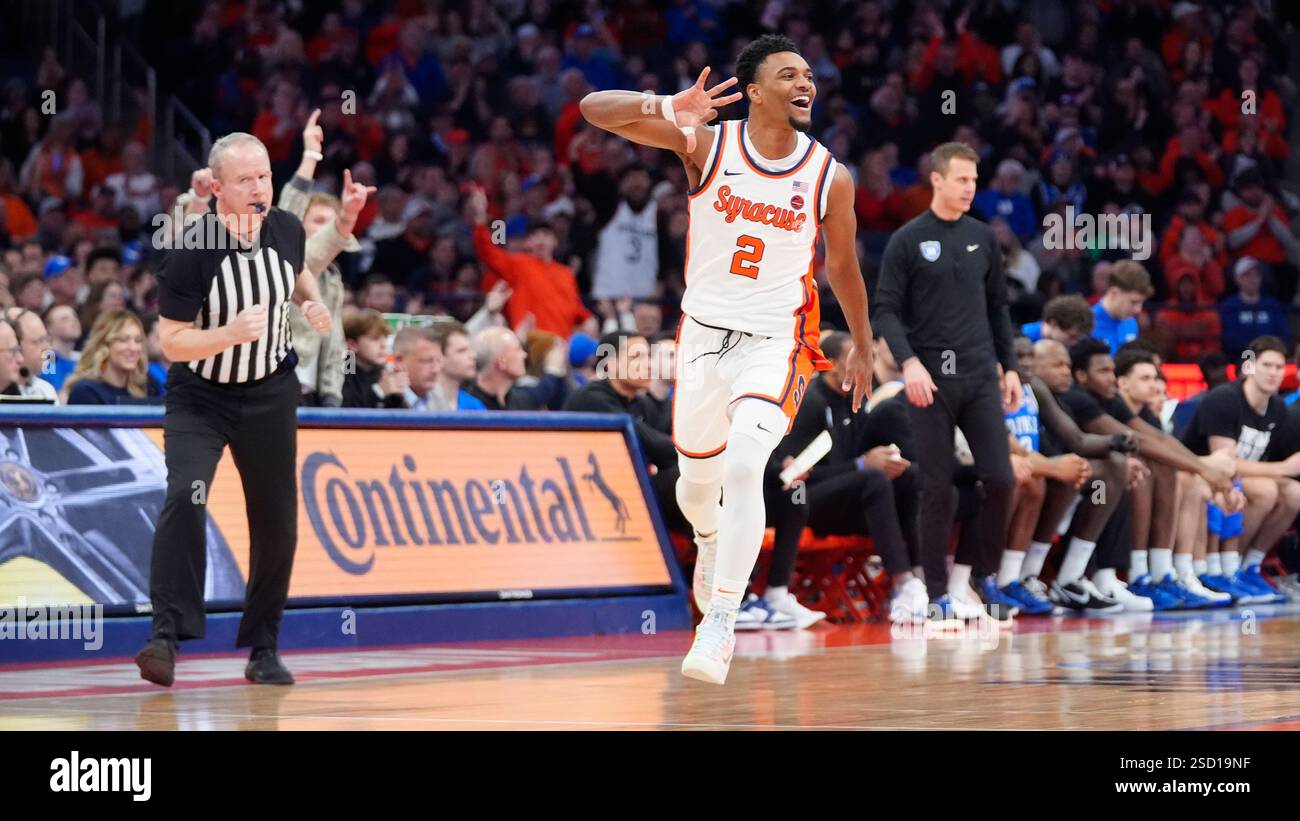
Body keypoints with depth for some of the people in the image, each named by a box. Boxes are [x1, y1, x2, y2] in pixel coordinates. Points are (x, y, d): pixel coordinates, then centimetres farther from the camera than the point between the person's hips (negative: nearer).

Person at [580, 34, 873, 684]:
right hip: (703, 334, 2)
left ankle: (718, 628, -21)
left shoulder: (829, 177, -7)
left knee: (744, 467, -24)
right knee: (697, 479, 16)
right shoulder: (705, 144, -9)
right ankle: (710, 543, 54)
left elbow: (843, 266, 10)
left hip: (775, 343, -2)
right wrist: (669, 109, -35)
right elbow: (594, 109, -16)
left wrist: (863, 348, 20)